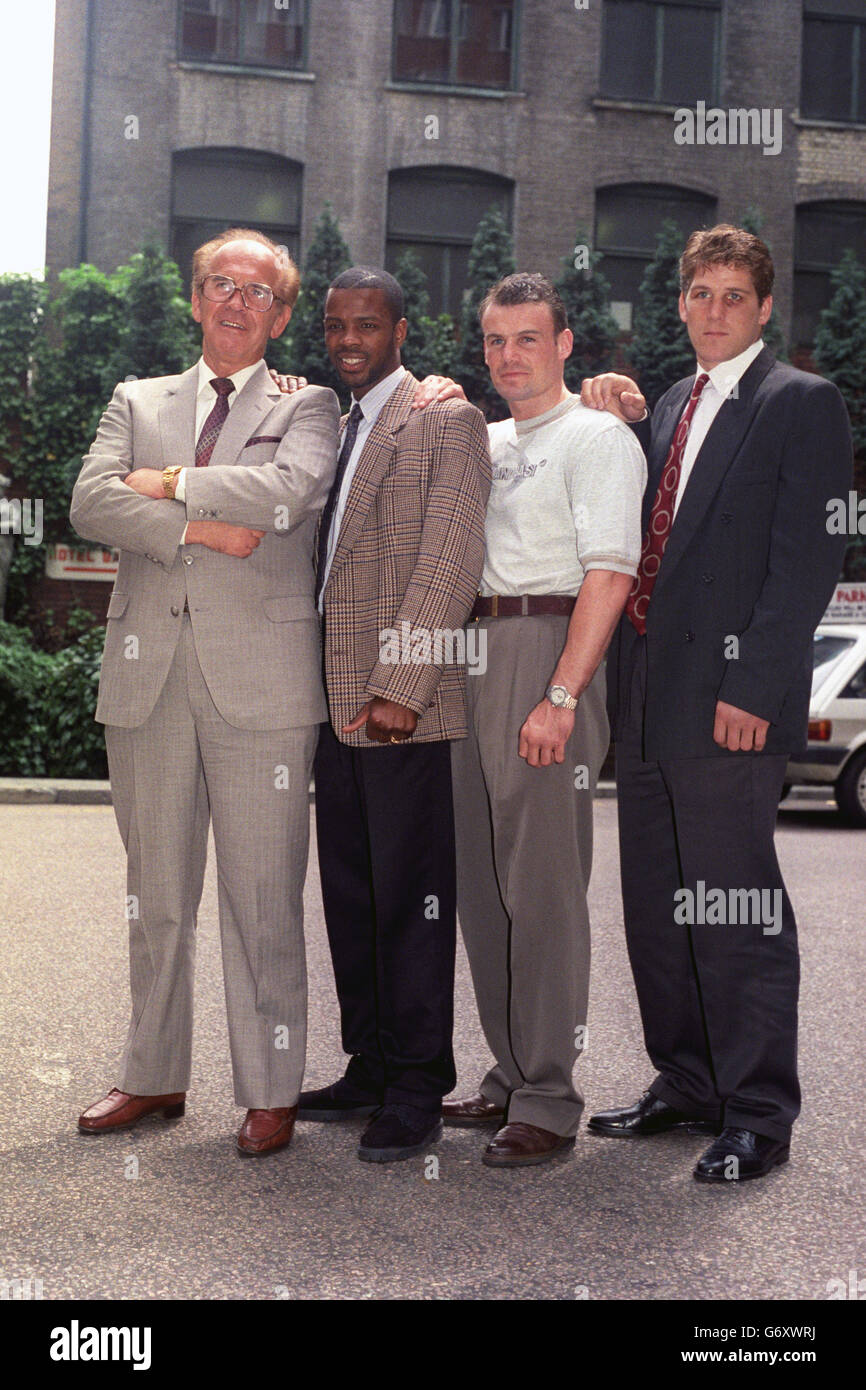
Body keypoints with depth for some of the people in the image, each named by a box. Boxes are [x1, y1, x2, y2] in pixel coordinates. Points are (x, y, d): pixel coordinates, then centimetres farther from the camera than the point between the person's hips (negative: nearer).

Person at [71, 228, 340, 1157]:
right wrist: (198, 526, -11)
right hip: (148, 672, 3)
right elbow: (91, 503, 1)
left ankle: (270, 1090, 10)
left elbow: (285, 491, -13)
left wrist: (168, 483, -3)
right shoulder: (137, 401, 18)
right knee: (154, 894, 11)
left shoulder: (308, 408, 9)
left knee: (263, 897, -1)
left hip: (261, 679, -3)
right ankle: (154, 1075, 24)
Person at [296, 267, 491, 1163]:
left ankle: (417, 1089, 7)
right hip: (334, 701, 8)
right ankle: (369, 1067, 22)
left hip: (401, 699, -8)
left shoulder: (446, 420, -4)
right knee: (349, 893, 11)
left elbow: (450, 561, -13)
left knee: (408, 896, -2)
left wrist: (403, 686, -19)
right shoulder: (335, 427, 20)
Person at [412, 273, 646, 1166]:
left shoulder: (597, 438, -3)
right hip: (472, 652, 8)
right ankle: (510, 1075, 21)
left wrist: (561, 697, -21)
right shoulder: (485, 441, 21)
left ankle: (548, 1100, 0)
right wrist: (441, 400, 12)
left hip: (549, 646, -8)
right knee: (478, 878, 10)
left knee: (542, 882, -7)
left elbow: (609, 574, -13)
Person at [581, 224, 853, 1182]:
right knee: (654, 907, 13)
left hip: (728, 697, -8)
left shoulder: (802, 403, -3)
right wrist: (617, 423, 7)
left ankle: (758, 1115, 9)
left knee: (737, 914, -3)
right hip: (647, 695, 8)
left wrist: (753, 689, -18)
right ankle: (685, 1083, 27)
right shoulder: (669, 406, 20)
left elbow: (808, 558, -11)